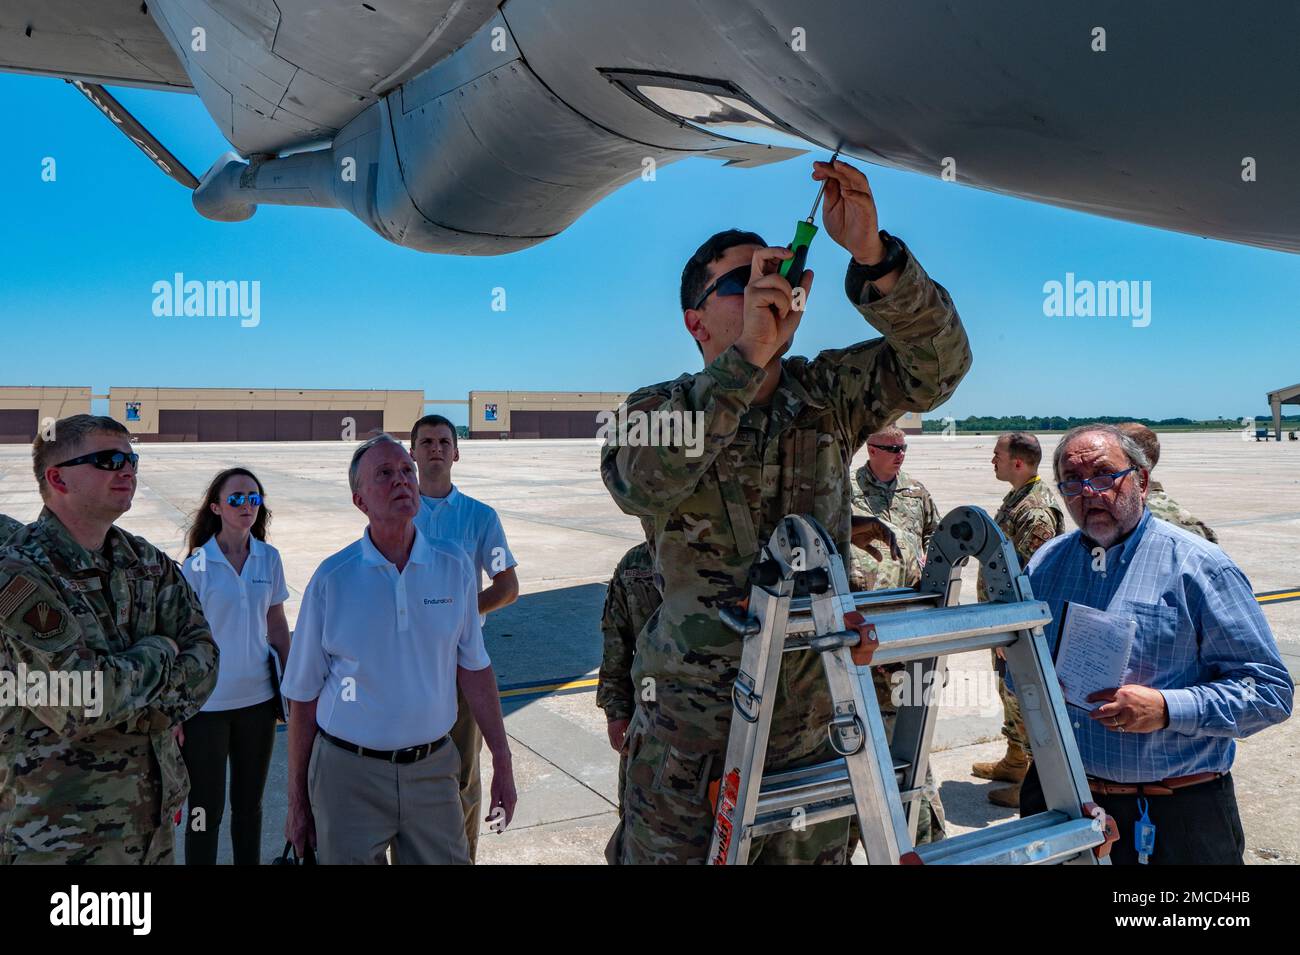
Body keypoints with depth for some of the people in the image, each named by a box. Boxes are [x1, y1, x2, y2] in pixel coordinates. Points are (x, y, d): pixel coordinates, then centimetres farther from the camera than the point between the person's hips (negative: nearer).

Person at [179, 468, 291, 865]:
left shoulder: (269, 558, 1)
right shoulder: (197, 564, -10)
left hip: (258, 697, 4)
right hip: (206, 702, -3)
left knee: (249, 802, 17)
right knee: (206, 808, 7)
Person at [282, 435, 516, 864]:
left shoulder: (454, 567, -2)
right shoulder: (331, 580, -8)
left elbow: (474, 668, 5)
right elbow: (303, 697, -1)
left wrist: (502, 763, 4)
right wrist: (297, 802, 3)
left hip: (431, 769, 2)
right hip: (349, 772, -2)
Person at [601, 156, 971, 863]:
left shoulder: (828, 394, 5)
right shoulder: (659, 409, -3)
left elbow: (937, 365, -9)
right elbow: (640, 483, -25)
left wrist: (872, 256, -25)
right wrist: (748, 357, -31)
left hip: (813, 725, 3)